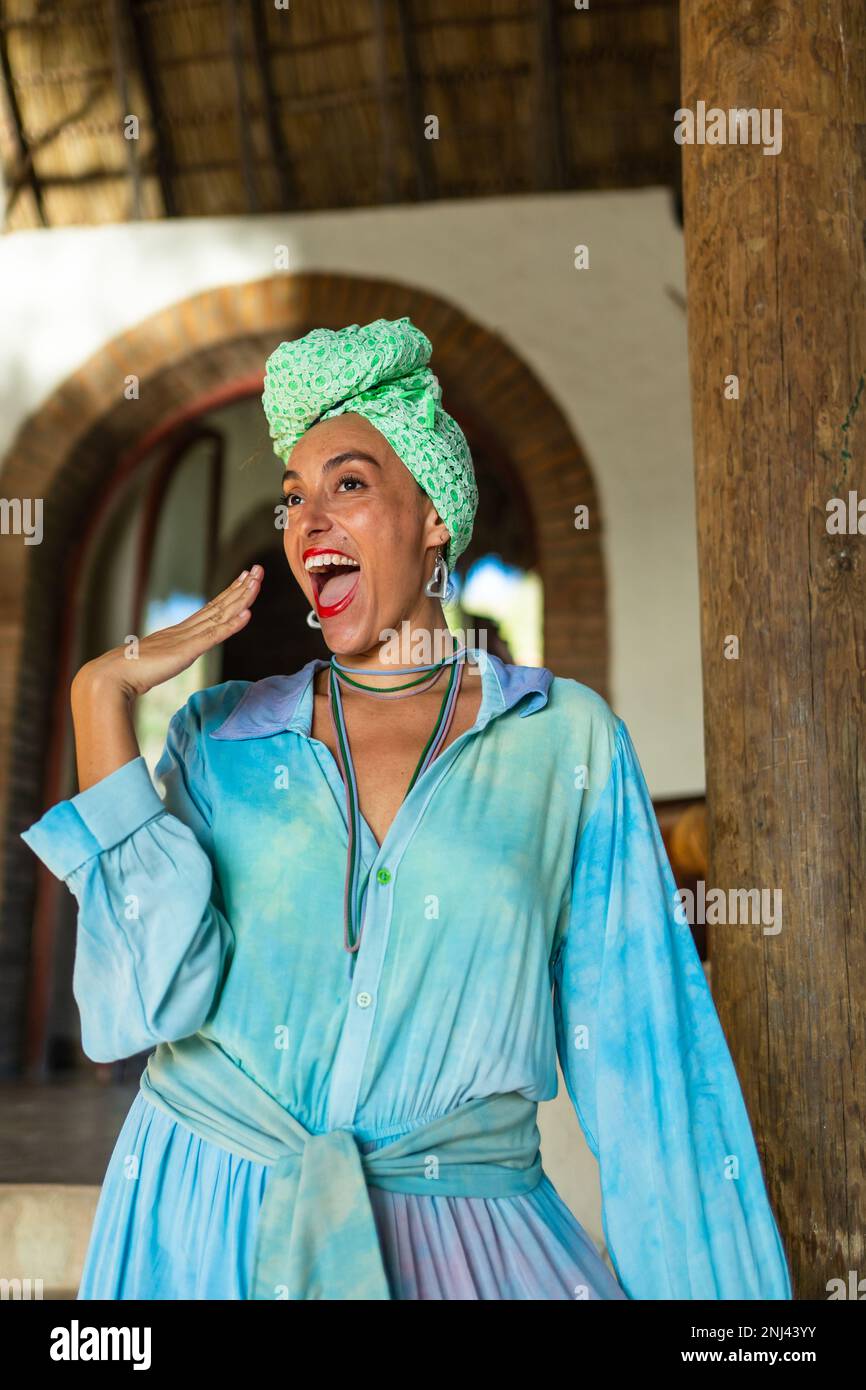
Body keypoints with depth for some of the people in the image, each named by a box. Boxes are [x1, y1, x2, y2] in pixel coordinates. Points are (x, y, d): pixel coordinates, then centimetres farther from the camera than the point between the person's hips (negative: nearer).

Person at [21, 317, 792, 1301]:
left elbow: (642, 1053, -1)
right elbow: (151, 995, -11)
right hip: (205, 1218, 2)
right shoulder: (221, 734, 2)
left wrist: (702, 1279, -4)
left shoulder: (567, 740, -2)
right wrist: (103, 698, -11)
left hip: (461, 1230, -1)